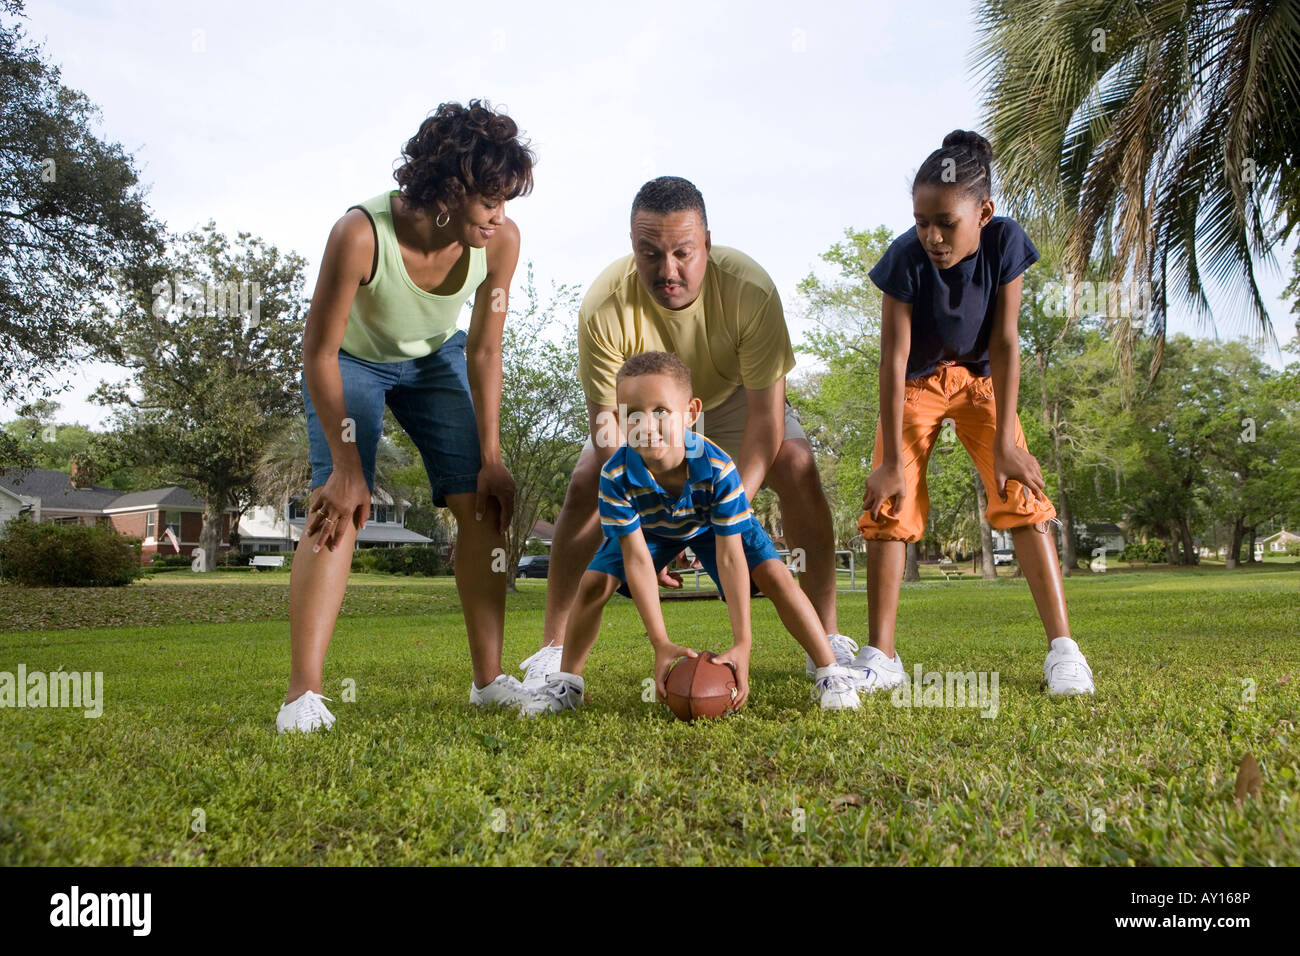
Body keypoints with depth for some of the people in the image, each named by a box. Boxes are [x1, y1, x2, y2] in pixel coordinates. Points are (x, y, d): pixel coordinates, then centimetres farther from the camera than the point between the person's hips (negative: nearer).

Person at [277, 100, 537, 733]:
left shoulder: (500, 241, -25)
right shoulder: (361, 233, -37)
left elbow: (484, 353, -12)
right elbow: (319, 354, -27)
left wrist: (489, 458, -13)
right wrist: (346, 465, -28)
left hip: (434, 360, 4)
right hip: (351, 361, -3)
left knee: (482, 502, -9)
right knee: (340, 502, -22)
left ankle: (489, 679, 0)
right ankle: (303, 694, -21)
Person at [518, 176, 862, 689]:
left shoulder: (750, 289, -36)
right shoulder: (604, 307, -34)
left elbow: (765, 414, -32)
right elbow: (609, 426, -29)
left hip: (734, 394, 0)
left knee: (798, 469, -23)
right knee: (587, 484, -20)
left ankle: (827, 640, -12)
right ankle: (553, 649, -9)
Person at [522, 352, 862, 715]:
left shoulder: (717, 468, -41)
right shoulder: (616, 476, -39)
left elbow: (729, 558, -38)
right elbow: (637, 559, -34)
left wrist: (742, 644, -40)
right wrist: (661, 644, -38)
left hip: (711, 525, -1)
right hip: (647, 528, 1)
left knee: (774, 574, -19)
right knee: (594, 582, -13)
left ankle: (830, 673, -7)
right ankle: (566, 682, 6)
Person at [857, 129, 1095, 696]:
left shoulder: (1004, 242, -22)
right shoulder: (907, 257, -27)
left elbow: (1005, 342, -19)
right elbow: (894, 358, -25)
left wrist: (1004, 442, -22)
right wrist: (892, 461, -25)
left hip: (980, 379, 1)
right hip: (916, 384, -1)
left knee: (1021, 492, -14)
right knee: (888, 501, -13)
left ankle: (1062, 646, -11)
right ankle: (880, 655, -8)